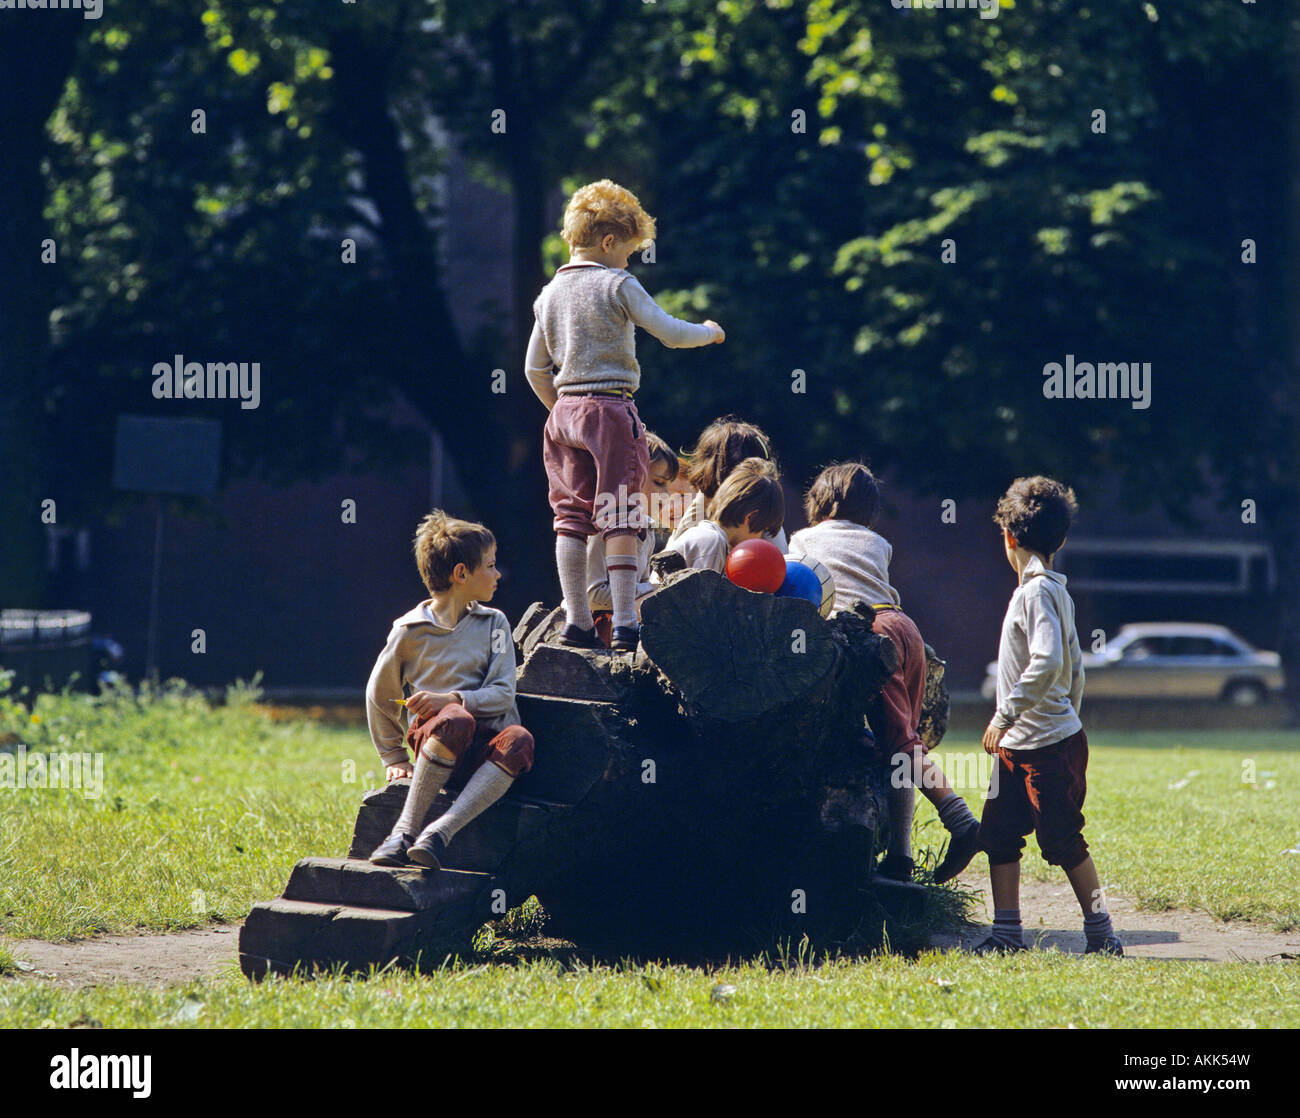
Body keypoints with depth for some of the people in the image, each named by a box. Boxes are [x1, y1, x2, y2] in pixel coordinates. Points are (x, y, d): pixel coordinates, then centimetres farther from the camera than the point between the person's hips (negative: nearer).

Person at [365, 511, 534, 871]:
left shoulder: (493, 624, 11)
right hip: (434, 743, -2)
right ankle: (406, 828, -41)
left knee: (518, 739, -35)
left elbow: (504, 694, 1)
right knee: (456, 719, -38)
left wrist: (451, 699, -14)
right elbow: (379, 695, 18)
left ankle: (441, 831, -45)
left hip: (485, 749, 2)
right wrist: (394, 757, 17)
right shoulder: (410, 631, 5)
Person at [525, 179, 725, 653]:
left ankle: (576, 620, 5)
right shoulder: (617, 285, -6)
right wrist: (709, 332, 9)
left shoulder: (551, 292, 12)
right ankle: (625, 622, -8)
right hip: (610, 407, -6)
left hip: (564, 411, 6)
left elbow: (535, 369, 16)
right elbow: (669, 332, -10)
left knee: (571, 517, 7)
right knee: (619, 518, -5)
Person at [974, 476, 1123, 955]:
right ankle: (1007, 932, 9)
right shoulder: (1056, 590, 14)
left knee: (1063, 842, -4)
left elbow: (1048, 662, -29)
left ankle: (1101, 933, 3)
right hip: (1019, 746, 9)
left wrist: (1004, 715, -25)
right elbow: (1074, 668, 21)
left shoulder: (1037, 591, -16)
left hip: (1049, 746, -9)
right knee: (998, 835, 7)